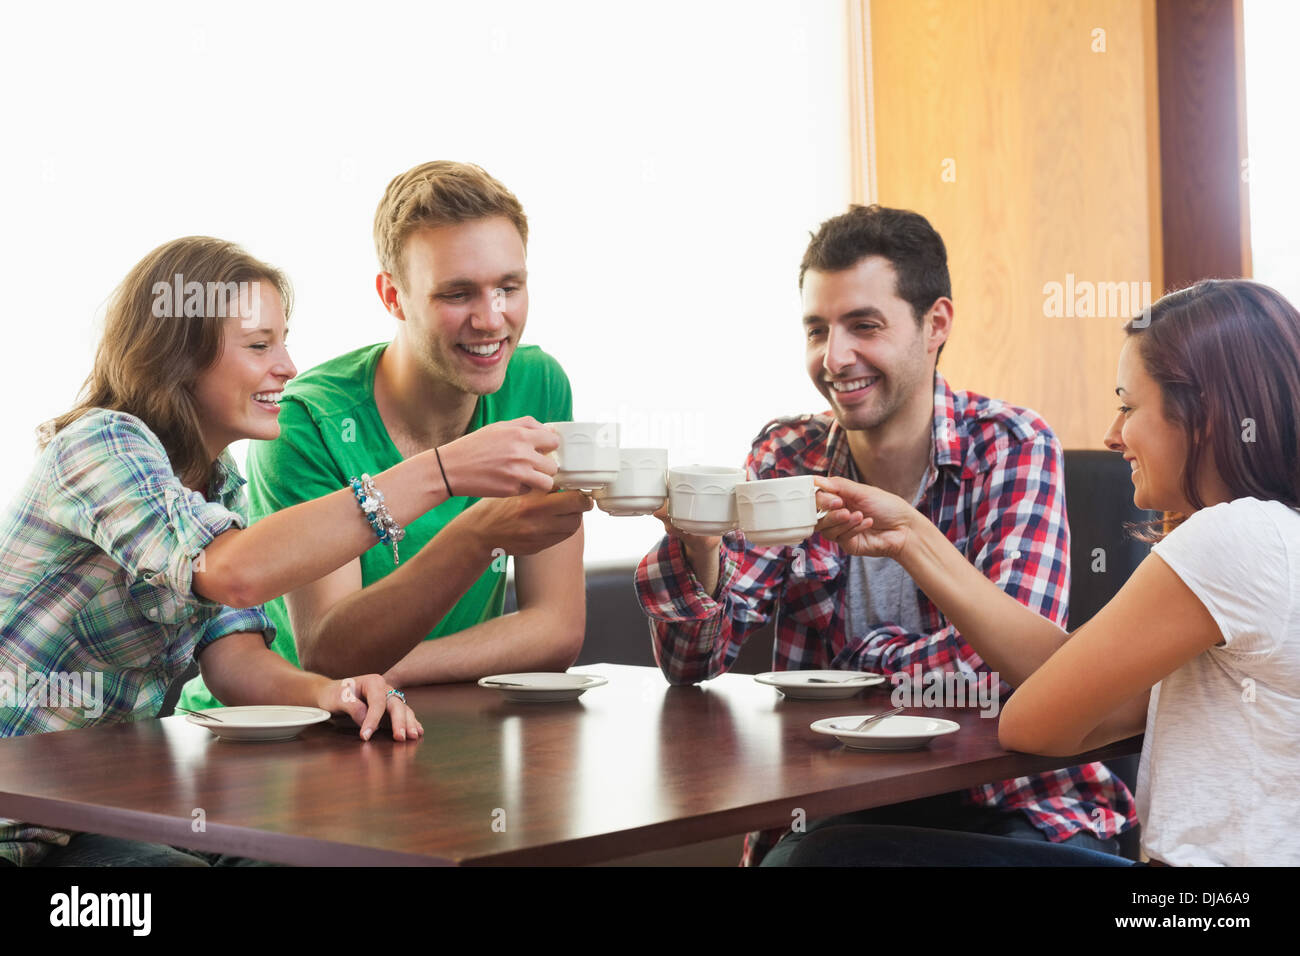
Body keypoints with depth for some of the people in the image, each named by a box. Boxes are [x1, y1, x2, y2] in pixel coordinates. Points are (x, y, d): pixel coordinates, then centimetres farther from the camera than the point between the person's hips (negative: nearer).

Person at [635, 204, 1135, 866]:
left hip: (1009, 803, -1)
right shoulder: (785, 457, 2)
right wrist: (696, 545, -21)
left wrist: (859, 660, -8)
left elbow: (1012, 655, -19)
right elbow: (696, 668, -3)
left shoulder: (1013, 446, -7)